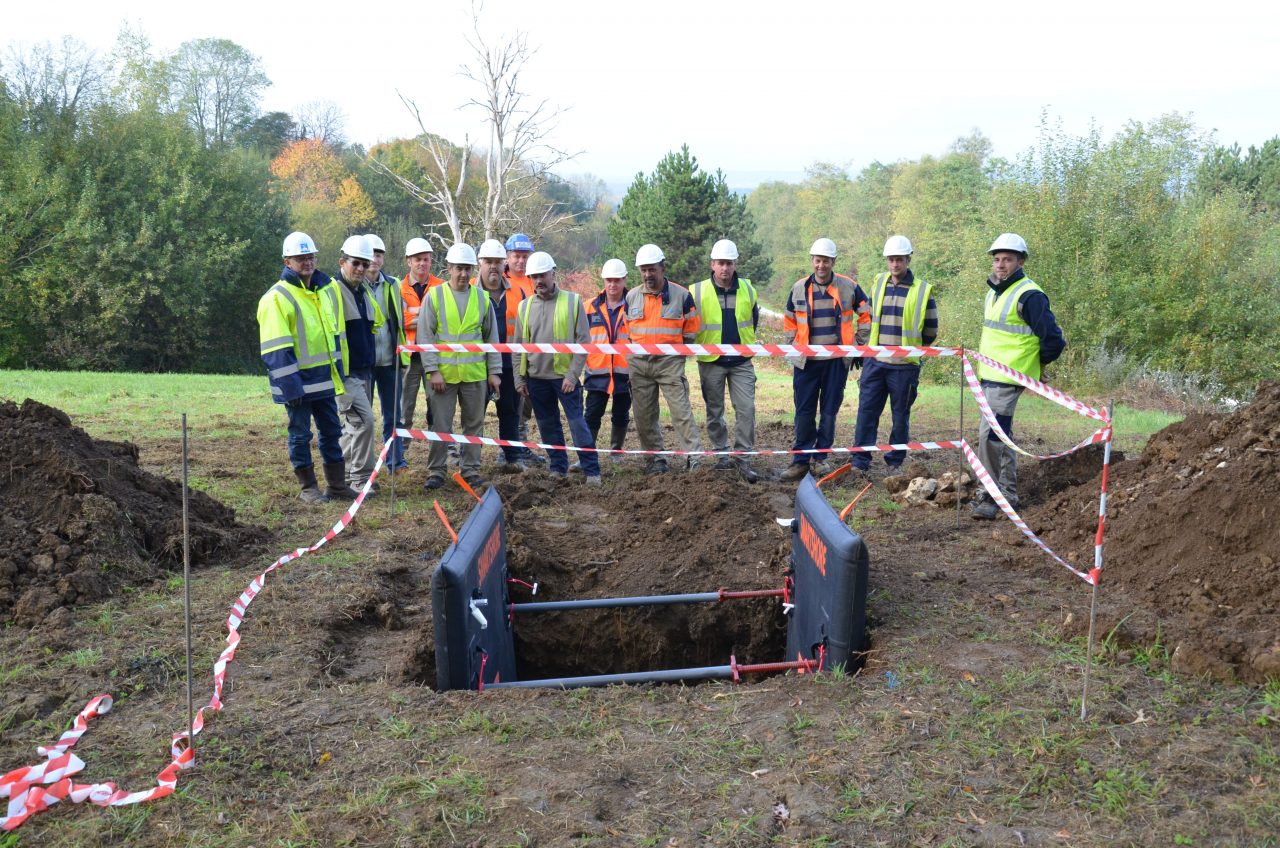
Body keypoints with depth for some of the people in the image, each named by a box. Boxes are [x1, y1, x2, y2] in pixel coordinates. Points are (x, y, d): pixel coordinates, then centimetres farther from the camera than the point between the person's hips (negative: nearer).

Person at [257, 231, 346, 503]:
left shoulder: (329, 288, 9)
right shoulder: (277, 297, -11)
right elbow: (276, 350, -15)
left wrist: (339, 369, 14)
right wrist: (290, 386, -19)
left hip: (325, 378, 6)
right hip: (298, 381, -6)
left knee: (332, 431, 13)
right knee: (300, 435, 4)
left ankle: (337, 483, 24)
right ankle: (308, 488, 15)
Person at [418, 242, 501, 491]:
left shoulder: (482, 297, 6)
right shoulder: (434, 295, -1)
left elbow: (492, 337, 10)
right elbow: (425, 336, -3)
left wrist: (494, 371, 6)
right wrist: (432, 370, -10)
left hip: (475, 374, 2)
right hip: (443, 374, -2)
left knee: (474, 424, 9)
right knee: (441, 425, 3)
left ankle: (471, 469, 19)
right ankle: (436, 471, 14)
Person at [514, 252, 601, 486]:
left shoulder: (573, 301, -3)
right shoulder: (525, 306, 7)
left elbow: (583, 341, -5)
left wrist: (573, 374, -11)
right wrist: (520, 378, 6)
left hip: (565, 376, -4)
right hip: (536, 377, 4)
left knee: (578, 422, -6)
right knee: (548, 425, 11)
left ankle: (591, 470, -1)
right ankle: (558, 467, 22)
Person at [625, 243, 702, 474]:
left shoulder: (681, 295, -3)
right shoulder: (631, 297, 6)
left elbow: (690, 331, 6)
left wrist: (676, 351, 4)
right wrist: (635, 351, 14)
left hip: (670, 362, -3)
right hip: (638, 363, 4)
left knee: (681, 411, -9)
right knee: (644, 416, 6)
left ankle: (695, 457, -6)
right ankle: (656, 458, 17)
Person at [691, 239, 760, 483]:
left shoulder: (748, 289, 3)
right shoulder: (697, 292, -6)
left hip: (741, 362, 1)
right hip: (711, 362, -1)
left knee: (746, 409, -6)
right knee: (715, 412, 8)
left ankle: (743, 458, 1)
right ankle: (721, 454, 22)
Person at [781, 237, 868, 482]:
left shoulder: (848, 287, -1)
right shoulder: (799, 288, 4)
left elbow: (865, 313, 12)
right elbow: (789, 321, 16)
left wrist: (858, 344, 9)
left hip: (837, 360, 0)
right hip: (806, 361, 1)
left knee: (829, 411, 7)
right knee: (804, 412, 0)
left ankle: (820, 456, 18)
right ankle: (801, 460, 6)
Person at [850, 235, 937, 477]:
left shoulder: (922, 290, -2)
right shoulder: (878, 284, 9)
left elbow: (930, 330, 5)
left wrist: (912, 348, 7)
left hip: (904, 365, -3)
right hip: (875, 362, 3)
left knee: (901, 415, 6)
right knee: (867, 410, -1)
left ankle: (895, 462, 17)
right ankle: (860, 461, 3)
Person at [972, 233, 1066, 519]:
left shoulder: (1029, 295, -14)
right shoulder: (994, 292, 15)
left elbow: (1053, 340, -15)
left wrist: (1037, 364, -1)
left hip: (1008, 378, -10)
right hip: (989, 376, 10)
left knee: (990, 434, -13)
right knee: (1001, 436, 16)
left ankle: (990, 496, -6)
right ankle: (1008, 494, 26)